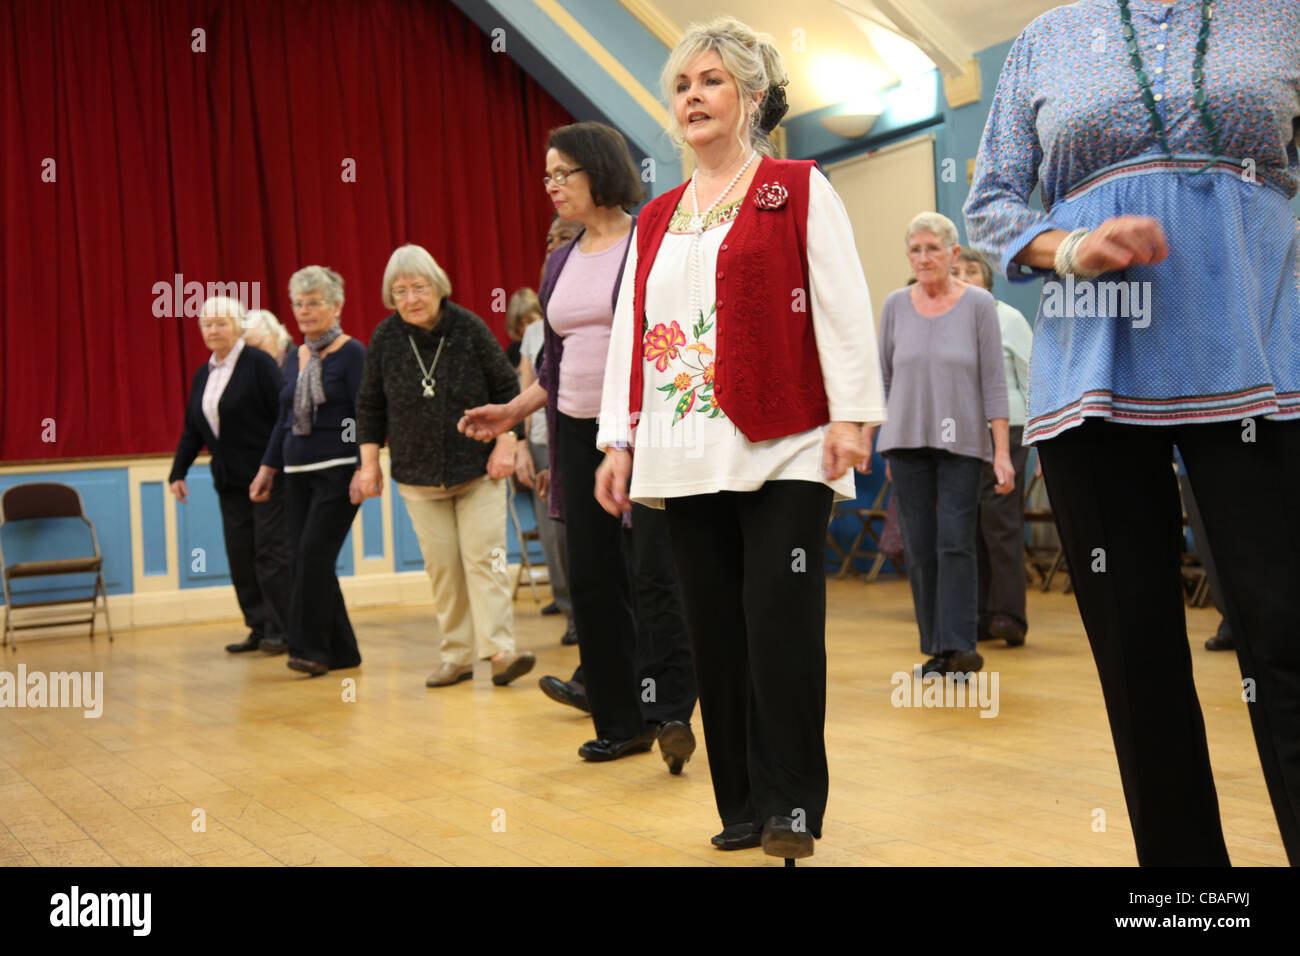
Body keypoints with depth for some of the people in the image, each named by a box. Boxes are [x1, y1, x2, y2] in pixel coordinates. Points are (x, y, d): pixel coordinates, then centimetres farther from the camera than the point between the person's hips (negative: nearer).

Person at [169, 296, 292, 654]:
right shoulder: (202, 375, 14)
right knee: (240, 555, 5)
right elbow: (192, 430, 19)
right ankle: (259, 628, 13)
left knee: (271, 553, -4)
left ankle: (281, 630, 3)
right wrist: (178, 472, 14)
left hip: (268, 475, -7)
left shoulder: (258, 364, -7)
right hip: (229, 482, 7)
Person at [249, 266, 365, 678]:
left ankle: (311, 648, -6)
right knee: (306, 561, 5)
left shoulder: (352, 353, -6)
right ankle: (340, 650, 13)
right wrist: (268, 466, 17)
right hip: (298, 474, 7)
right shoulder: (295, 358, 15)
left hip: (338, 470, -7)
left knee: (314, 556, -13)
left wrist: (365, 468, -19)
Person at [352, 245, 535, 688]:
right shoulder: (384, 338, -1)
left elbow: (506, 389, 0)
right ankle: (457, 656, 10)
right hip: (418, 476, 2)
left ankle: (499, 650, -10)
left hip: (478, 468, -2)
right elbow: (370, 406, 8)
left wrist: (505, 444, -7)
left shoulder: (470, 328, -6)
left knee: (483, 556, -9)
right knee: (441, 566, 2)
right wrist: (369, 462, 5)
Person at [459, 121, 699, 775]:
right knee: (592, 579, 6)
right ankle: (621, 721, 14)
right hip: (579, 433, 7)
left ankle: (670, 712, 0)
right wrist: (513, 411, 12)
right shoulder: (561, 262, 15)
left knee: (652, 570, -10)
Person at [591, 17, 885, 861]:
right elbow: (630, 331, 17)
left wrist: (849, 417, -10)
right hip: (686, 456, 5)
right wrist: (619, 440, 11)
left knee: (781, 626, -9)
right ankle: (742, 806, 15)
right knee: (717, 632, 6)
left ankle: (792, 804, 2)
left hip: (780, 449, -5)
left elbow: (842, 307, -2)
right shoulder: (656, 220, 20)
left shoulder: (798, 191, 5)